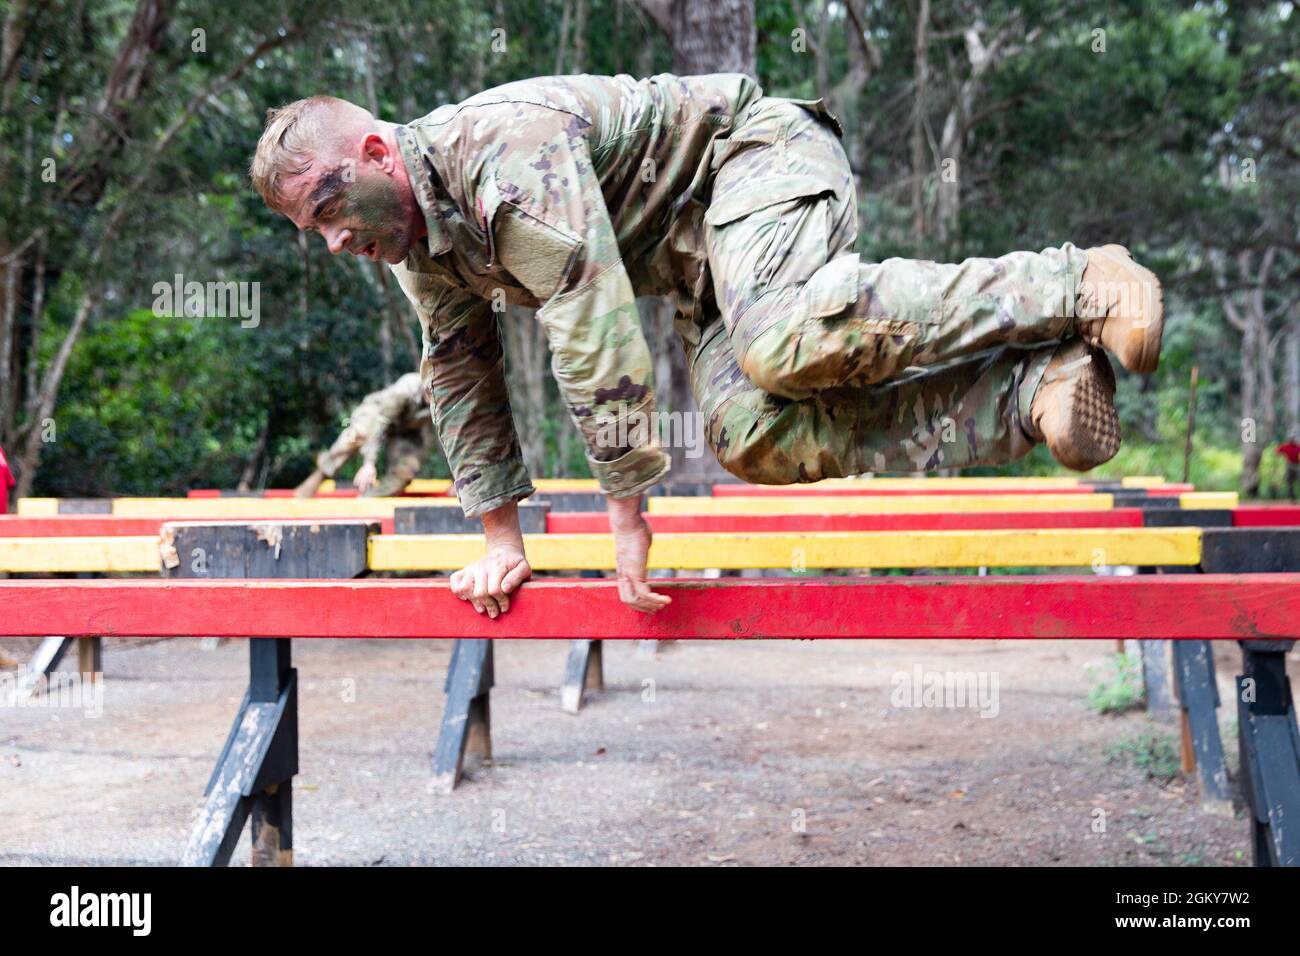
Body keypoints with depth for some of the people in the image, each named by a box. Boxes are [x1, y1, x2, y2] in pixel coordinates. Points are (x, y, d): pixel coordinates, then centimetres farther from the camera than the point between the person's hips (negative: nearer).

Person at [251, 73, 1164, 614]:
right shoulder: (420, 248, 5)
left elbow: (594, 331, -30)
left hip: (759, 154, -9)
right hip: (702, 261, 9)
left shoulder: (503, 150, -26)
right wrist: (502, 539, 16)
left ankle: (1075, 289, -25)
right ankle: (1033, 390, -15)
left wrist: (625, 514, -26)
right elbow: (463, 378, 17)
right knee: (753, 434, -17)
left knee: (784, 342, -38)